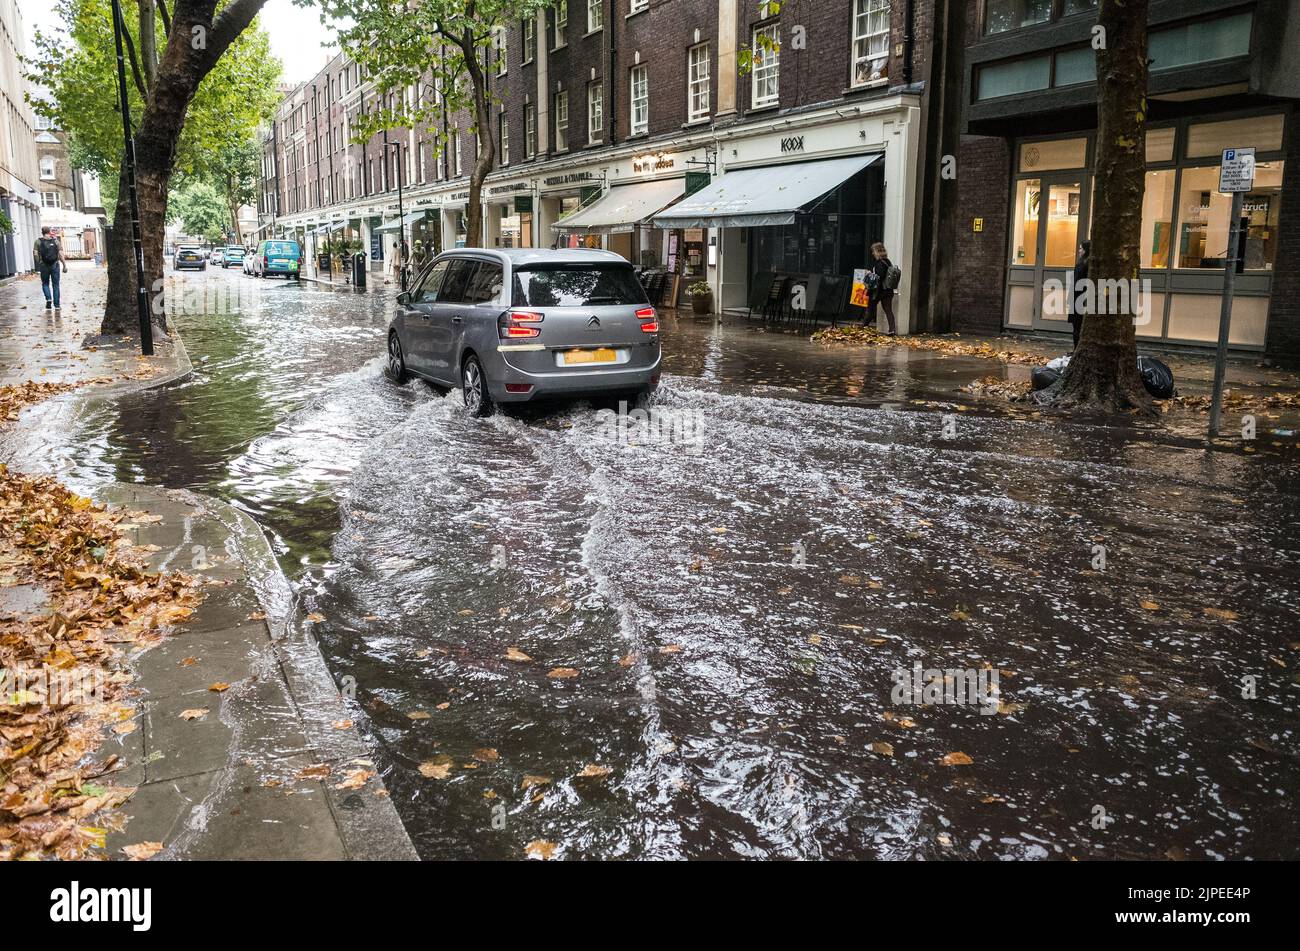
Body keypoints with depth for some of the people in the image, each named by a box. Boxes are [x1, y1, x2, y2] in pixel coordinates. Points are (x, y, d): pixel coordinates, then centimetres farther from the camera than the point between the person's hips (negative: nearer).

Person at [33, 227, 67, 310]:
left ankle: (49, 298, -5)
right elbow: (60, 254, -7)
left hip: (44, 266, 0)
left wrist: (38, 264, 6)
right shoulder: (56, 241, 0)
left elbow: (35, 254, -6)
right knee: (56, 285, 6)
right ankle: (57, 305, 4)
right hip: (55, 265, 0)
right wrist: (65, 265, -5)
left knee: (45, 283, 17)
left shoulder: (38, 241, 1)